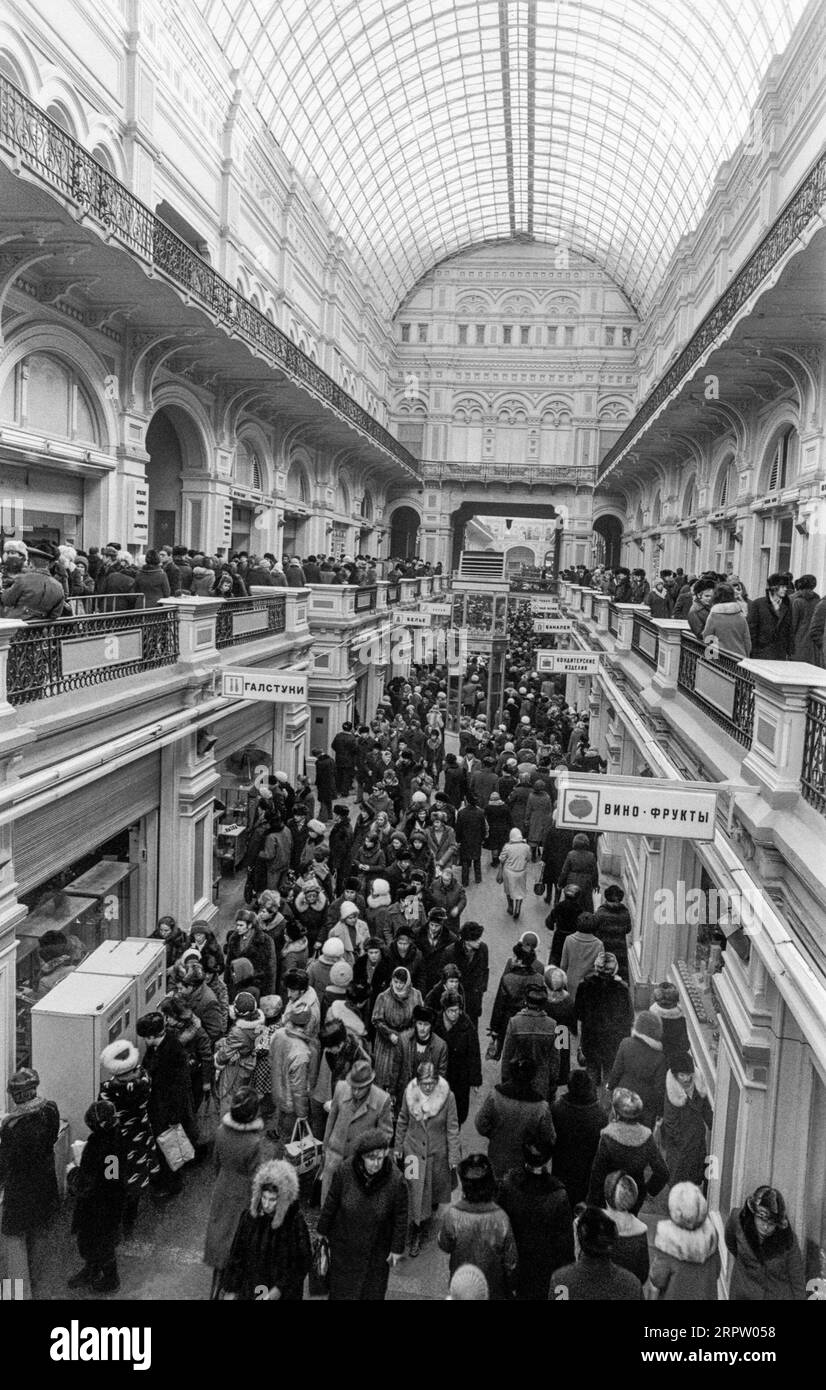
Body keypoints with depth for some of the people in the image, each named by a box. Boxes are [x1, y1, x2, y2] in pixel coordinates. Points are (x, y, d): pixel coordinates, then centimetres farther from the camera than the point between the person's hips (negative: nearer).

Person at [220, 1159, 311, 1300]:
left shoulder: (295, 1221, -15)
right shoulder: (250, 1216, -7)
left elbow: (303, 1262, -9)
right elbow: (236, 1255, 1)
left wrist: (280, 1289, -13)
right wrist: (230, 1290, 2)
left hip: (284, 1294, -2)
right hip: (250, 1291, 3)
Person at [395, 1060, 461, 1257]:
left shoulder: (447, 1096, -21)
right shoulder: (409, 1093, -15)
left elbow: (452, 1128, -11)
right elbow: (402, 1121, 1)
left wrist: (454, 1157, -9)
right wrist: (398, 1147, 8)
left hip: (438, 1152, 0)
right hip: (414, 1150, 0)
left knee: (436, 1189, 20)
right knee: (416, 1193, 0)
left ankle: (433, 1208, 53)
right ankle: (416, 1236, 16)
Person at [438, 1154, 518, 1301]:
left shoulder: (453, 1215, -28)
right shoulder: (501, 1218, -28)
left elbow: (444, 1246, -9)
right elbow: (511, 1260, -14)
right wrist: (511, 1287, 3)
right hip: (493, 1288, -1)